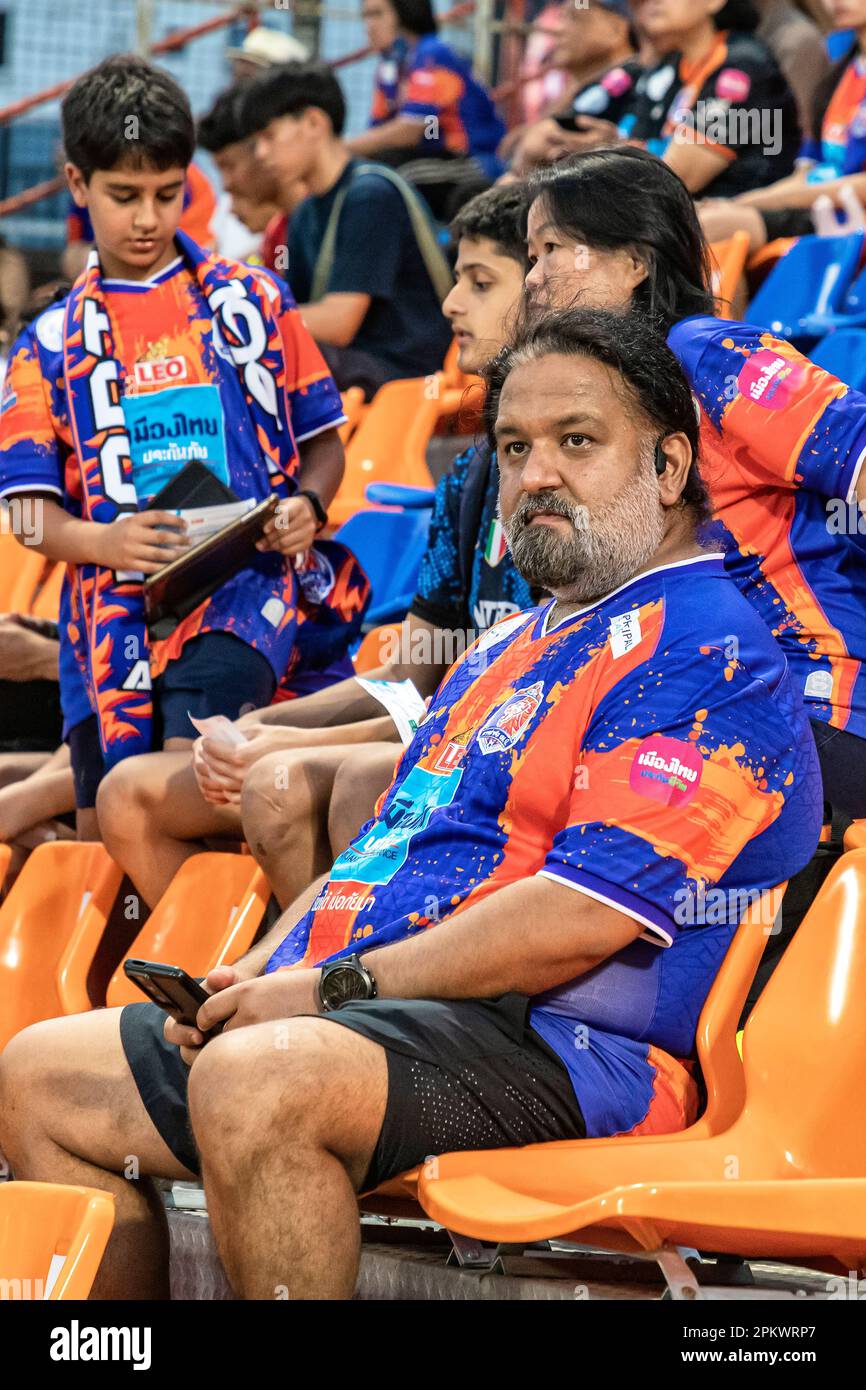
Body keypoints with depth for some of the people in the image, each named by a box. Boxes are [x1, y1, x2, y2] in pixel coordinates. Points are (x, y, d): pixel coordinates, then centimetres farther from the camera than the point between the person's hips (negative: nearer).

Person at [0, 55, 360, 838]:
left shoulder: (253, 302, 11)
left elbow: (322, 442, 15)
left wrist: (306, 506, -6)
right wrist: (104, 541, -14)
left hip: (249, 579, -2)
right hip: (116, 607, 2)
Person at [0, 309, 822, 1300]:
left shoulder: (704, 652, -9)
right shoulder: (509, 648, 25)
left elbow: (587, 916, -20)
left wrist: (334, 986, -16)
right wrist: (261, 973, 7)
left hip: (557, 1047, -10)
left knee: (253, 1081, -37)